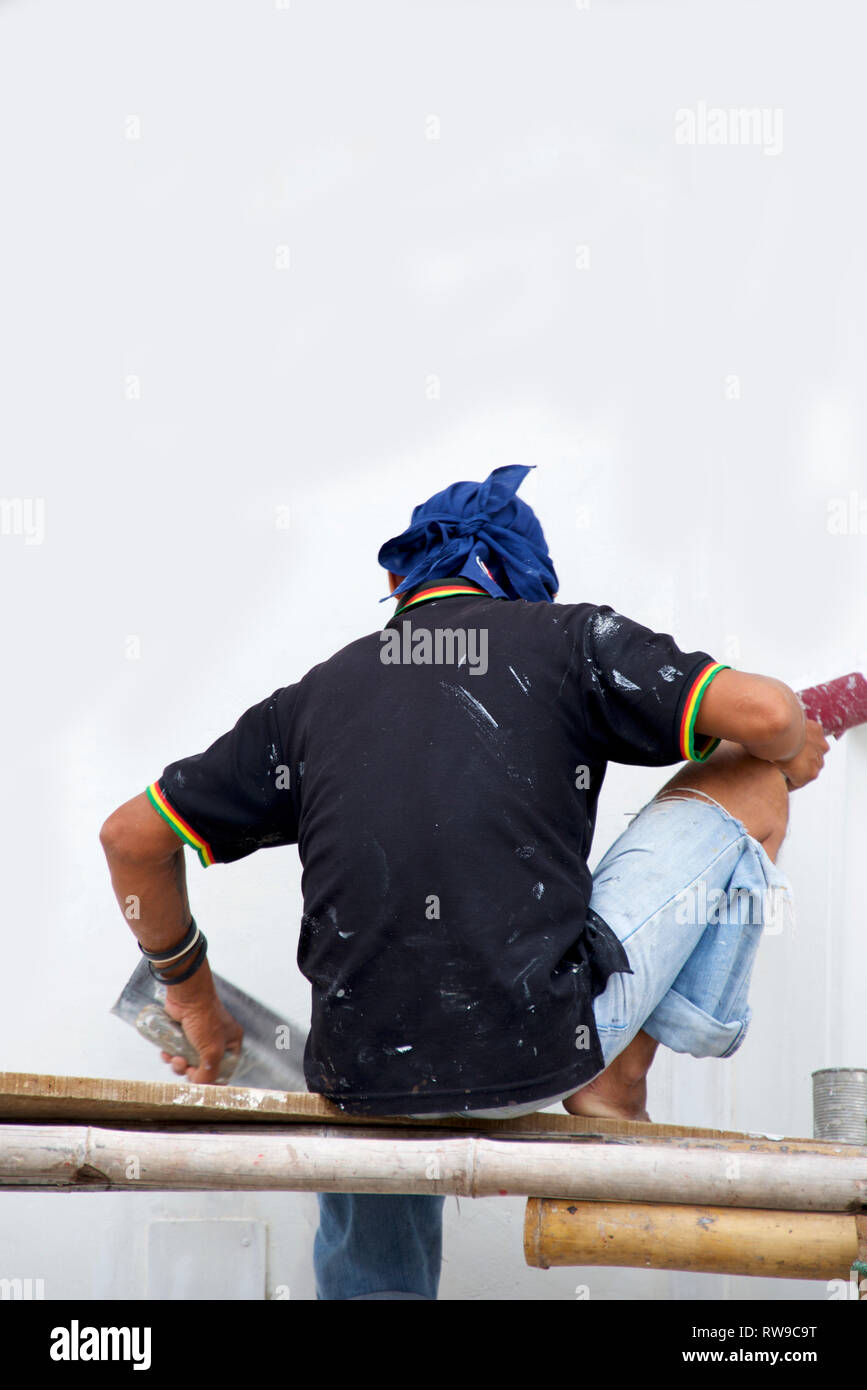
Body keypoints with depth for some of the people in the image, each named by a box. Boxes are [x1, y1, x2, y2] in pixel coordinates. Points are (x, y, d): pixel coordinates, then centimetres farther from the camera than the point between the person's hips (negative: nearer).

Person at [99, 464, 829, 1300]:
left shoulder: (313, 695, 16)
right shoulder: (568, 637, 6)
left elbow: (132, 838, 18)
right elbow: (760, 712, -6)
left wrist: (189, 990, 32)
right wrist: (791, 752, 19)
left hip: (364, 1068, 4)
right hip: (549, 1040, -4)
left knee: (370, 1281, 37)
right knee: (748, 781, 15)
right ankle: (614, 1085, 14)